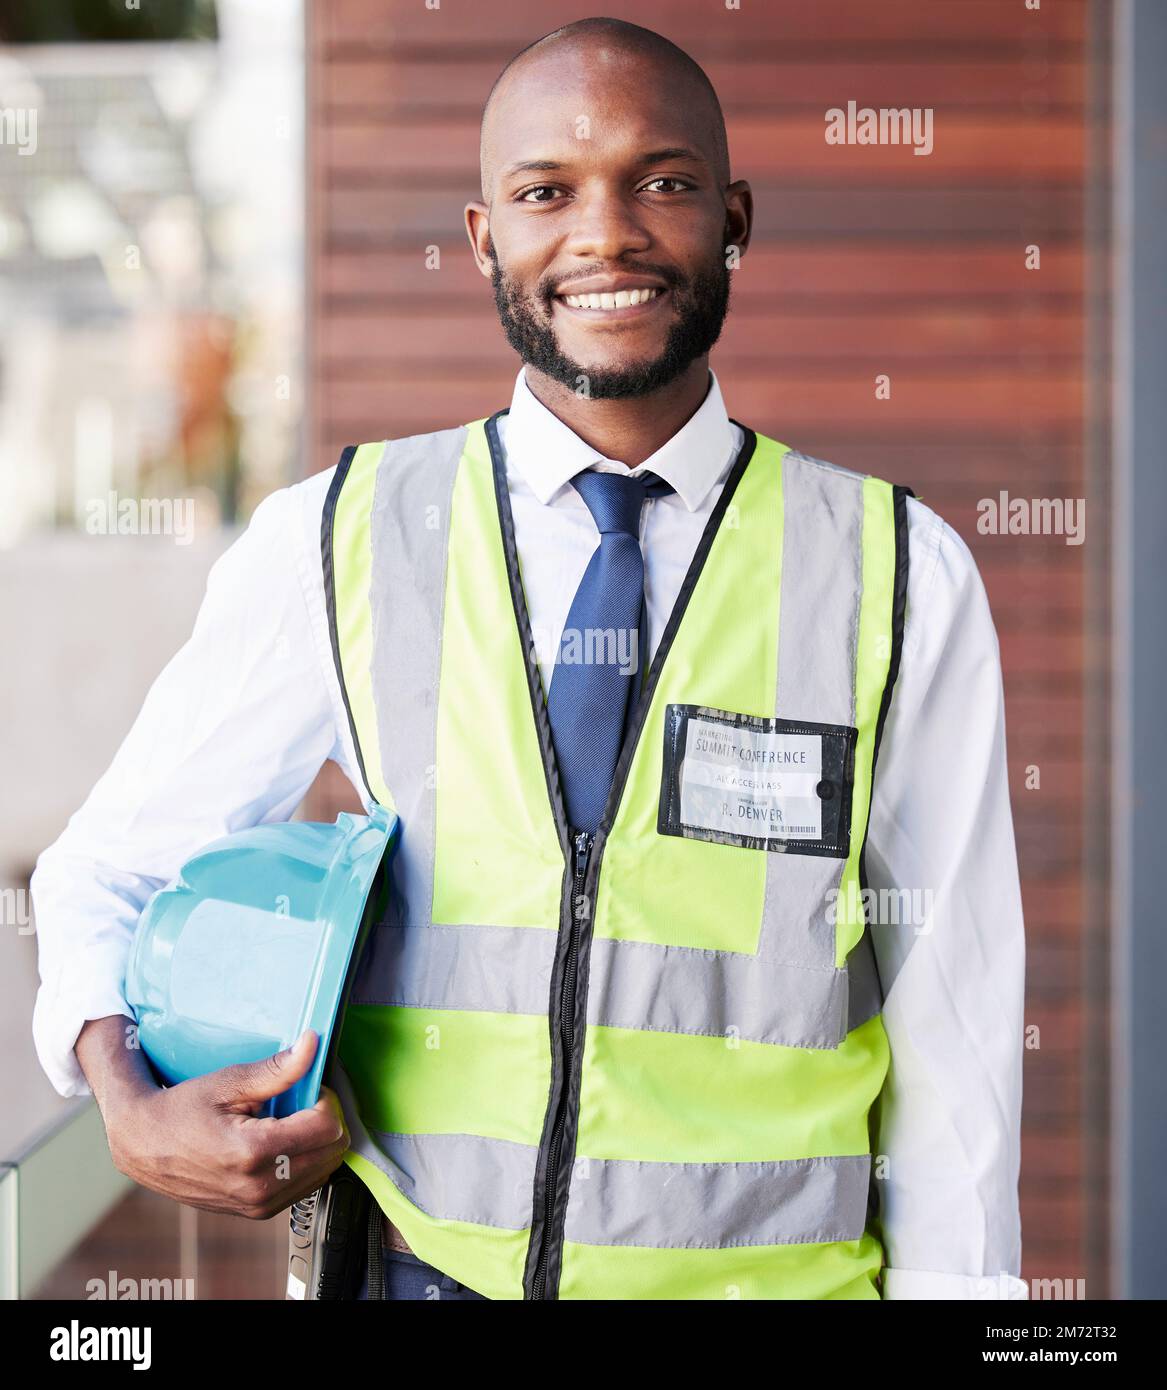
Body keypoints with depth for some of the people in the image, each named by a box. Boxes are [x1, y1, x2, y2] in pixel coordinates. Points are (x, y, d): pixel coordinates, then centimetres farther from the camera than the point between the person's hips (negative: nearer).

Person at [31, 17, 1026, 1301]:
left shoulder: (904, 577, -7)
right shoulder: (332, 545, -5)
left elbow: (952, 1028, -3)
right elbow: (108, 868, 5)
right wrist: (127, 1102, -13)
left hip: (774, 1271, 0)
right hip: (425, 1267, 1)